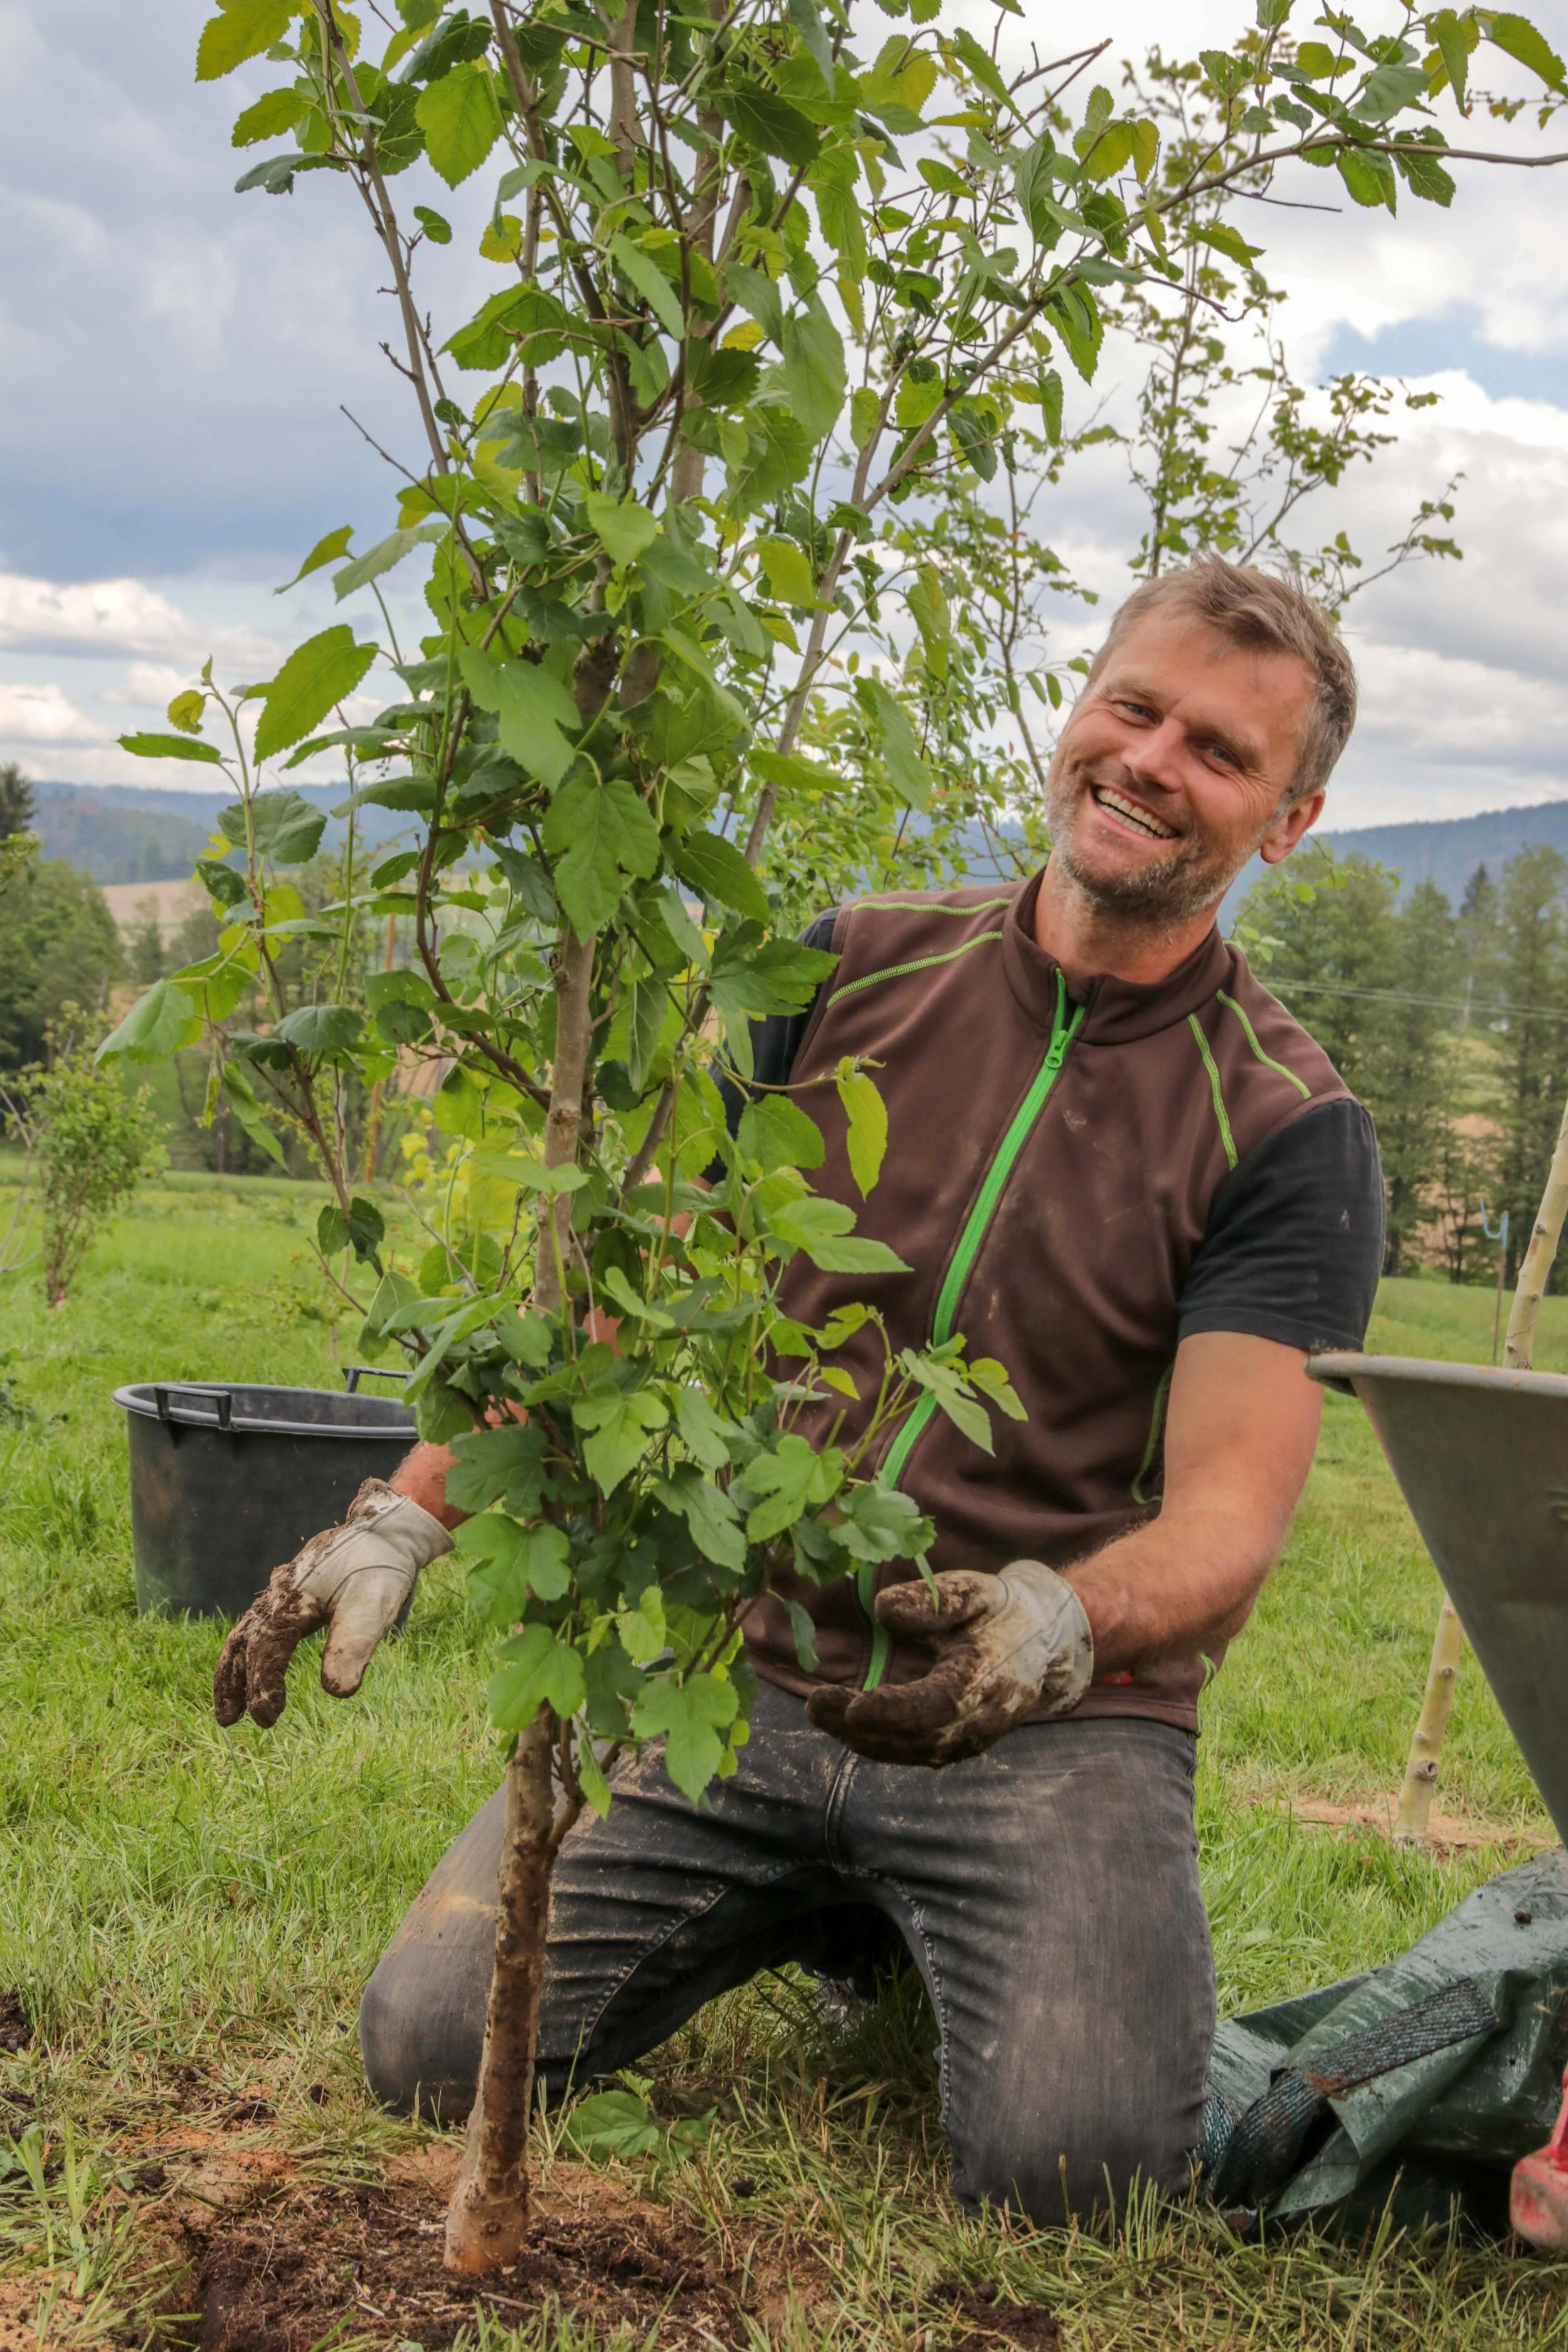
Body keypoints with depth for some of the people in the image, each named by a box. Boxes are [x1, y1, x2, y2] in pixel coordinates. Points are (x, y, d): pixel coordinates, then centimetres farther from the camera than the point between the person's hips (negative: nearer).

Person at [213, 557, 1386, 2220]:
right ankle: (829, 1910, 18)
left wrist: (1057, 1621, -37)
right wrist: (406, 1517, -6)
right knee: (432, 2050, -9)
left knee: (1068, 2161, -25)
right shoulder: (854, 973, 3)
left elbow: (1231, 1505, -15)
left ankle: (959, 1940, 12)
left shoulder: (1288, 1130, -6)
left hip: (1059, 1724, -2)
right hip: (748, 1669, 3)